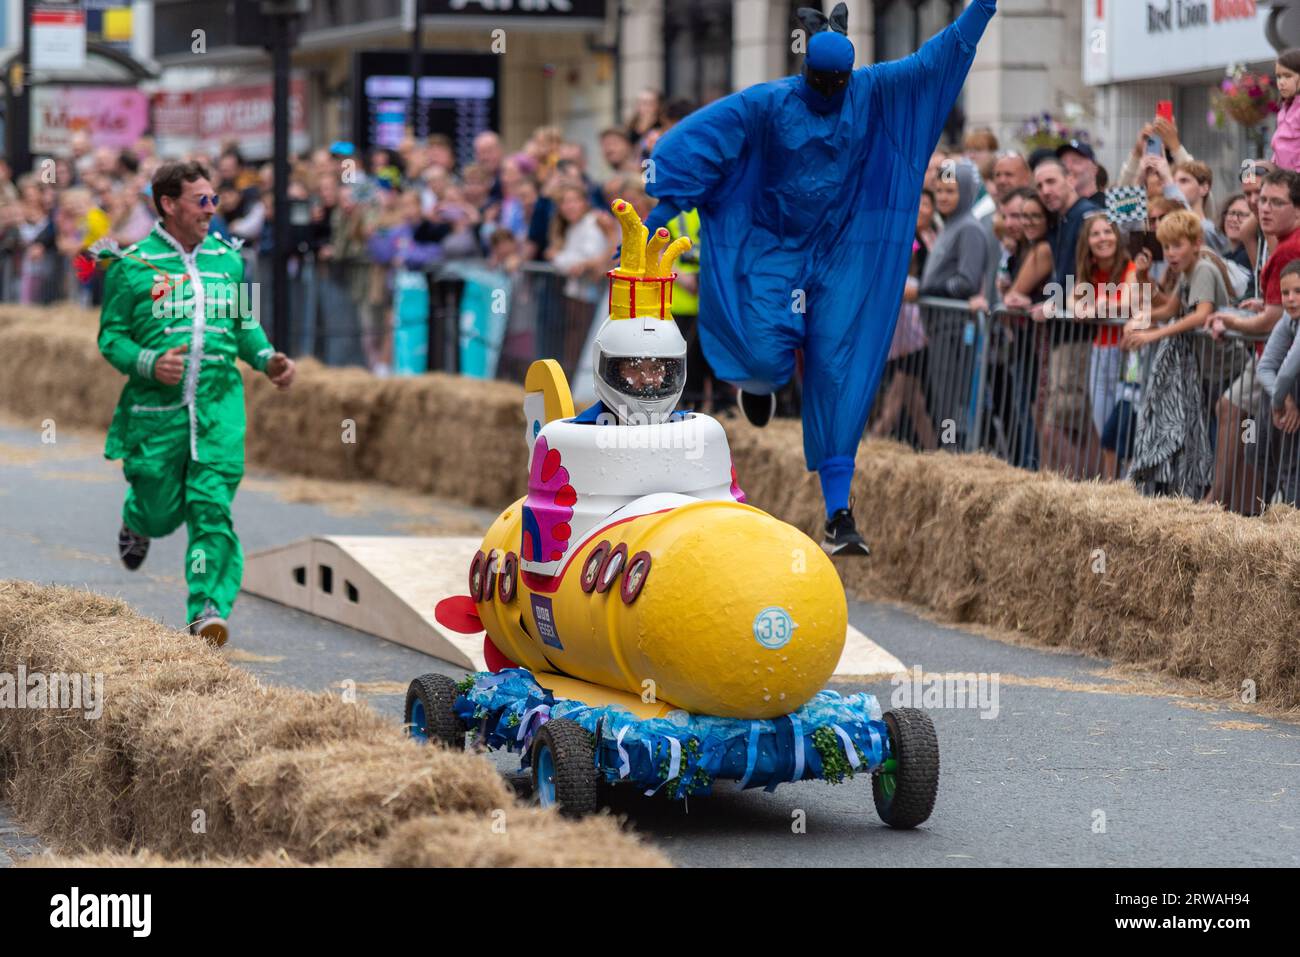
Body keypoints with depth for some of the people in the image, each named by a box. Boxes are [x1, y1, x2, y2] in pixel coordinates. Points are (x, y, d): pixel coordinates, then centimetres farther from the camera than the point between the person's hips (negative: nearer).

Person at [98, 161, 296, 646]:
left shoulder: (228, 260, 11)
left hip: (219, 405, 2)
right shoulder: (132, 266, -2)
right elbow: (110, 336, 0)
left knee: (211, 506, -10)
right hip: (157, 408, -2)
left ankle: (209, 607, -10)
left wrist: (268, 358, 3)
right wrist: (149, 364, -18)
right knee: (162, 512, 8)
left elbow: (245, 326, 21)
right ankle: (135, 519, 45)